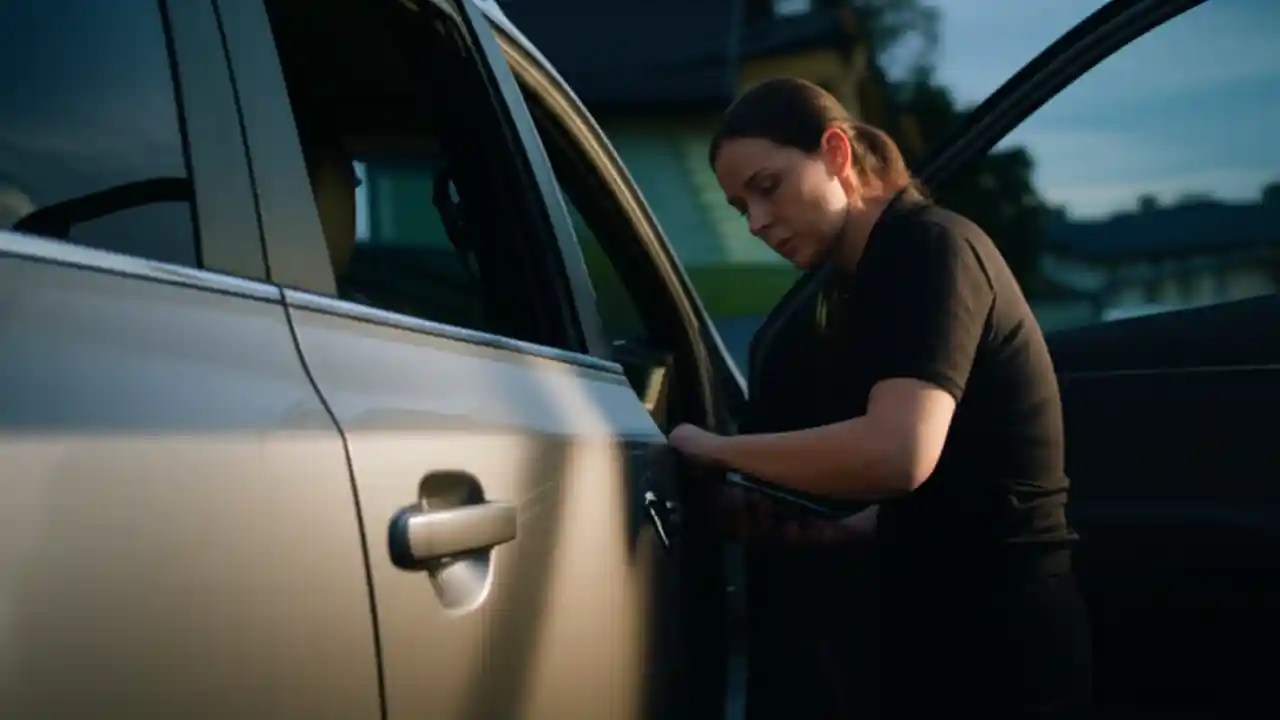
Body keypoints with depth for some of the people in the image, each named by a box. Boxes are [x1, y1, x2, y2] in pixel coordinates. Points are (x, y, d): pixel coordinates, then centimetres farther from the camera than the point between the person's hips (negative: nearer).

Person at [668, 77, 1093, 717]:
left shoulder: (930, 248, -13)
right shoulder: (864, 282, 15)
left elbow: (899, 455, -29)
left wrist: (717, 449, -17)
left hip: (999, 642, -9)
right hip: (942, 634, 9)